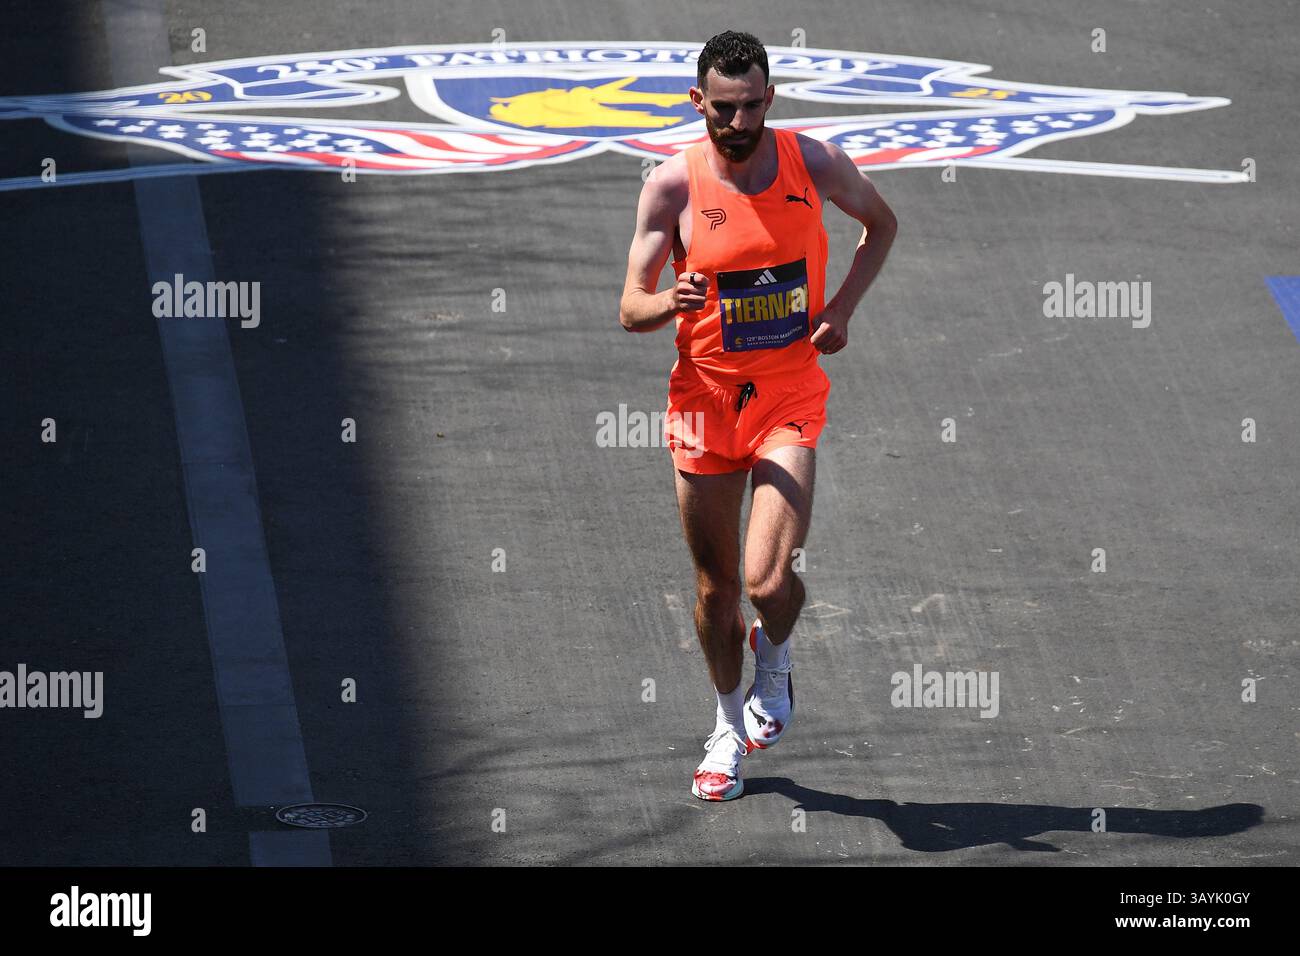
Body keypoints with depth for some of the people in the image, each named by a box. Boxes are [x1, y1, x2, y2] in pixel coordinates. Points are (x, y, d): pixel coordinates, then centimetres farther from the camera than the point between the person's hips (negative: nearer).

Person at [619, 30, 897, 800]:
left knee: (768, 579, -16)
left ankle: (776, 662, 20)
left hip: (790, 397, -1)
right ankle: (730, 725, 35)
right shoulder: (673, 185, -10)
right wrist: (671, 302, -32)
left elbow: (881, 223, 14)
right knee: (717, 585, 11)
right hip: (705, 398, 1)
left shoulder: (815, 162, -7)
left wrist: (842, 308, 0)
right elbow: (630, 309, -8)